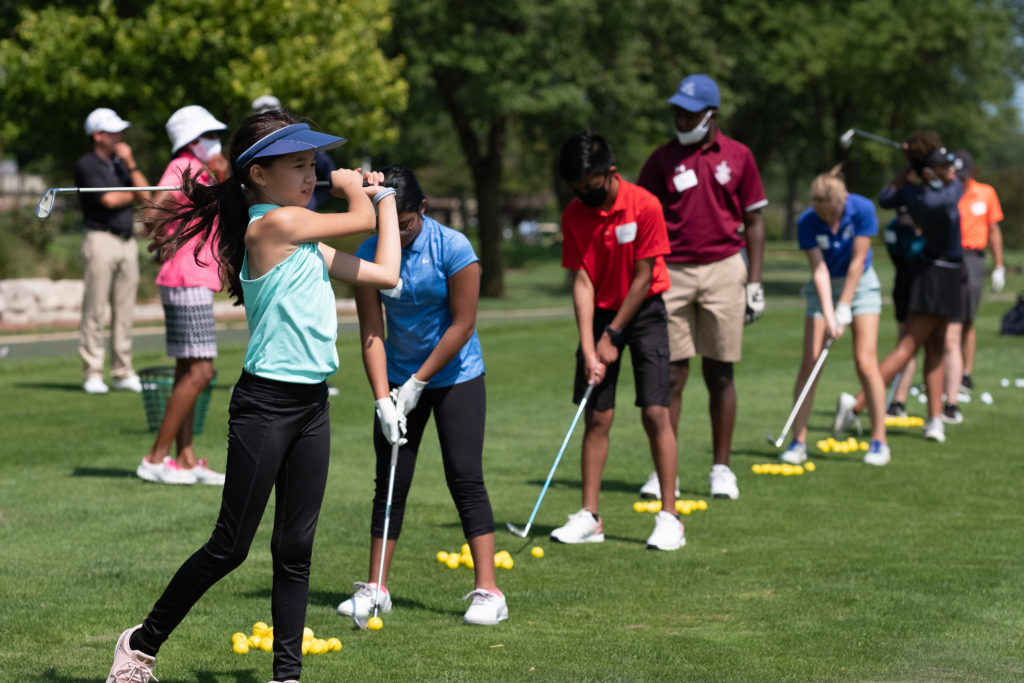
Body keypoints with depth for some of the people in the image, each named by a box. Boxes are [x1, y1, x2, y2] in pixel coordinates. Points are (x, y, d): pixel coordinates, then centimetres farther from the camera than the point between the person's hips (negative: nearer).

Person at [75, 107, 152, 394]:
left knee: (124, 310, 5)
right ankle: (92, 374, -3)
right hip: (101, 239, -6)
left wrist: (130, 163, 0)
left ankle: (122, 373, 9)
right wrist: (134, 195, 6)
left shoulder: (121, 163, 17)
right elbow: (109, 200, -12)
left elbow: (146, 194, 8)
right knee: (95, 310, -5)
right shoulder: (86, 165, -3)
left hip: (128, 241, 6)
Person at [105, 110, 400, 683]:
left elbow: (386, 273, 15)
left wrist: (383, 194, 23)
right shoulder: (272, 223, -14)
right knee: (231, 547, 0)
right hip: (266, 404, -8)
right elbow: (359, 220, -4)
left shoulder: (304, 239, 13)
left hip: (312, 405, 8)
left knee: (295, 550, 7)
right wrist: (353, 186, 17)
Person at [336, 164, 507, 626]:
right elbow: (371, 331, -9)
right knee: (390, 481, 5)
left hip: (455, 376, -3)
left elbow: (462, 325, -15)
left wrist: (418, 384, -13)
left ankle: (488, 591, -6)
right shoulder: (369, 254, -9)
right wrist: (383, 400, -17)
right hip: (399, 379, 3)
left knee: (465, 478, -8)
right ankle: (375, 587, 14)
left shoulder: (452, 248, -18)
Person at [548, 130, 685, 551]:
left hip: (643, 311, -3)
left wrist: (613, 336, -12)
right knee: (596, 417, 1)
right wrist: (588, 349, -16)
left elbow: (643, 277, -14)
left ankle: (669, 517, -6)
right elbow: (582, 282, -9)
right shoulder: (574, 215, -8)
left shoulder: (644, 206, -18)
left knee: (655, 412, -10)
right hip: (599, 313, 3)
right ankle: (590, 517, 7)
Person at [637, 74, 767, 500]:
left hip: (724, 270, 0)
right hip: (673, 273, 0)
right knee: (671, 375, -2)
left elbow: (753, 221, 8)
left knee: (720, 373, 4)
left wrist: (754, 282, 2)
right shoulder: (663, 159, 4)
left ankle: (721, 469, 10)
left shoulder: (739, 157, 5)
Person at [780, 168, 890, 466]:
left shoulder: (862, 209, -21)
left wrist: (844, 308, -16)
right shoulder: (806, 223, -18)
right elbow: (819, 270, -17)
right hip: (824, 287, 1)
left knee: (865, 362, -11)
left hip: (859, 283, -1)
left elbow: (857, 262, -17)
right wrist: (829, 316, -25)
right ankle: (798, 441, -3)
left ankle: (879, 441, -4)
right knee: (810, 362, -8)